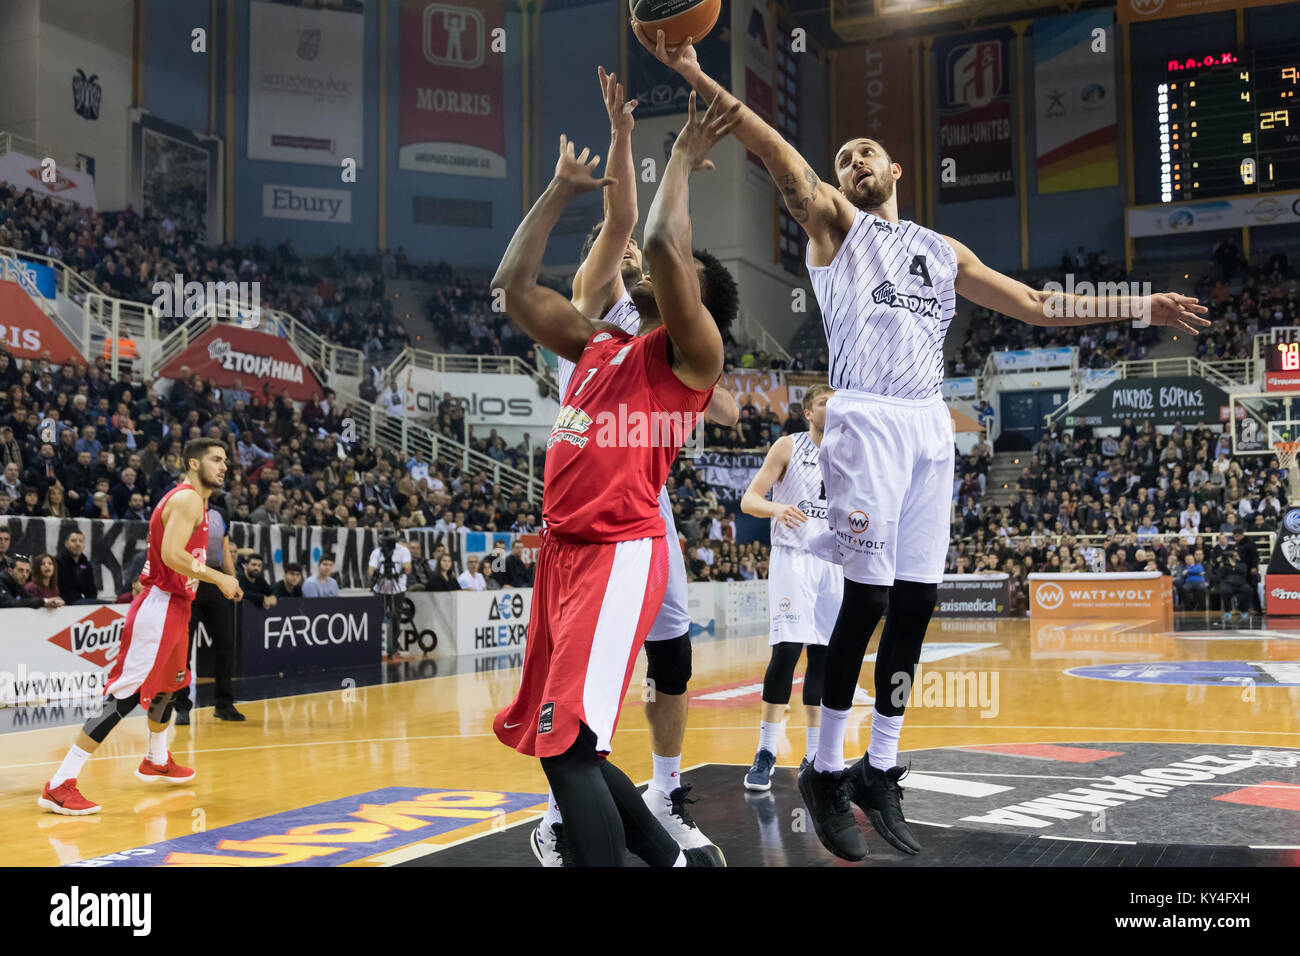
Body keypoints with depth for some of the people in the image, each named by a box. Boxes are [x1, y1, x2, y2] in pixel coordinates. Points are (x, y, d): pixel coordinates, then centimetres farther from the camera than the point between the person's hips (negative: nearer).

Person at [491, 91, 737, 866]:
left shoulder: (690, 352, -2)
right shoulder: (597, 344, 20)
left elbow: (663, 245, -17)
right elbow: (515, 283, 23)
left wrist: (683, 159, -2)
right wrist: (562, 190, 24)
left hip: (620, 555, -9)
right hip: (564, 551, 9)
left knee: (569, 744, -16)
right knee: (553, 742, 14)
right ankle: (677, 860, 30)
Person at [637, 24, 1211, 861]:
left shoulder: (943, 250, 24)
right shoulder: (837, 224, 8)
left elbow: (1037, 305, 26)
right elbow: (782, 157, -9)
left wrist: (1141, 308, 23)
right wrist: (696, 78, -25)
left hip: (932, 425, 5)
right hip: (868, 421, -5)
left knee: (916, 601, 3)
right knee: (867, 598, -11)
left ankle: (880, 774, 14)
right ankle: (826, 774, 2)